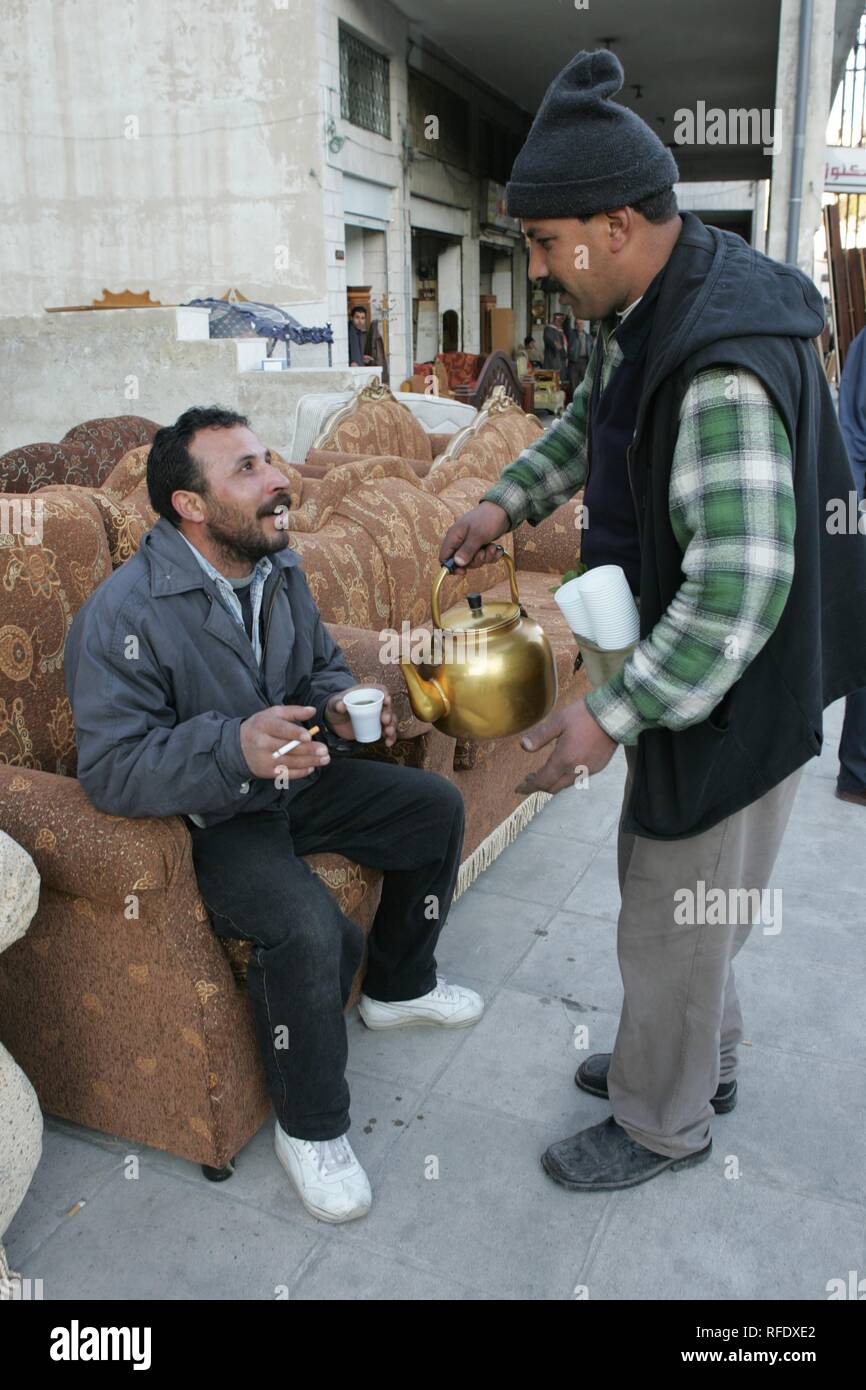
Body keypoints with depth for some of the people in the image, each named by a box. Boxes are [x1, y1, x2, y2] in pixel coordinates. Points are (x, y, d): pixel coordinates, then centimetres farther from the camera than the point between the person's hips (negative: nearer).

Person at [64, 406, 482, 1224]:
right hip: (203, 820, -8)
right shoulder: (125, 613, -24)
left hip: (297, 781, 8)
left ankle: (398, 986, 28)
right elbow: (110, 768, -27)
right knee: (309, 926, -31)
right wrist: (235, 748, -42)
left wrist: (341, 706, -8)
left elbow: (321, 663, 16)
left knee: (437, 807, 6)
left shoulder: (278, 570, 0)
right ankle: (309, 1129, -2)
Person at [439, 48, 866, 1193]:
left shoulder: (724, 365, -31)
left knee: (673, 923, 8)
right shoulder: (640, 309, 2)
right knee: (661, 880, 25)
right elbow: (590, 422, 21)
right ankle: (699, 1058, 49)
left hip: (737, 699, -10)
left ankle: (662, 1122, 34)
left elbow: (742, 589, -34)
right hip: (681, 669, 10)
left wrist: (612, 713, -29)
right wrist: (510, 500, 8)